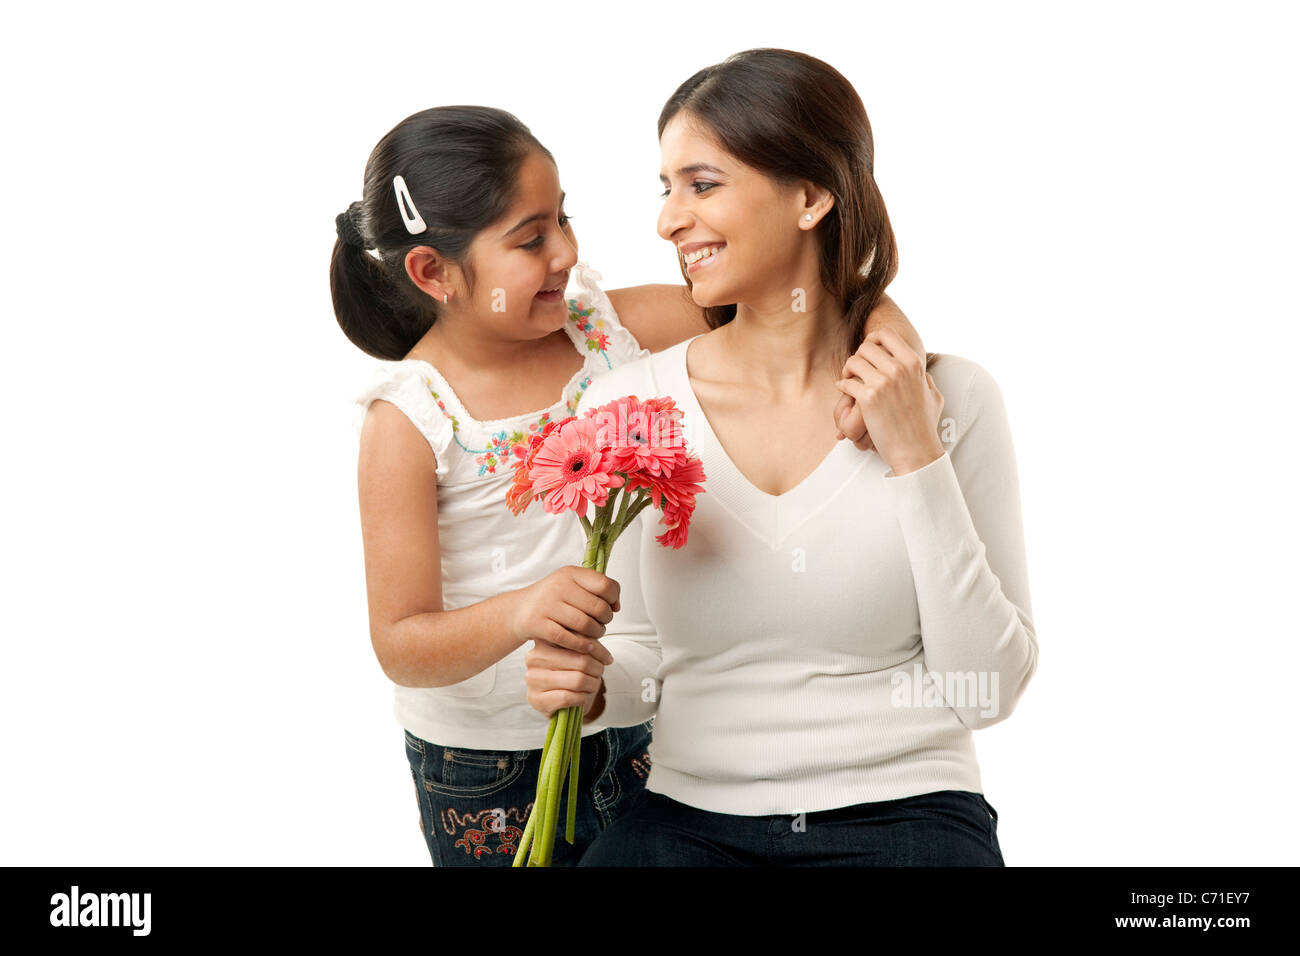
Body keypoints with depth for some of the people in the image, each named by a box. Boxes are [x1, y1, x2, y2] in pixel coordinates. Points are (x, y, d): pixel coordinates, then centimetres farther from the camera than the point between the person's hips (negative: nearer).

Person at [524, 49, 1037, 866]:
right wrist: (591, 685, -10)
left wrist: (917, 460, -12)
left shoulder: (950, 397, -4)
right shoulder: (626, 402, 0)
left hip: (901, 809, -1)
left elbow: (988, 692, -6)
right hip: (692, 815, 1)